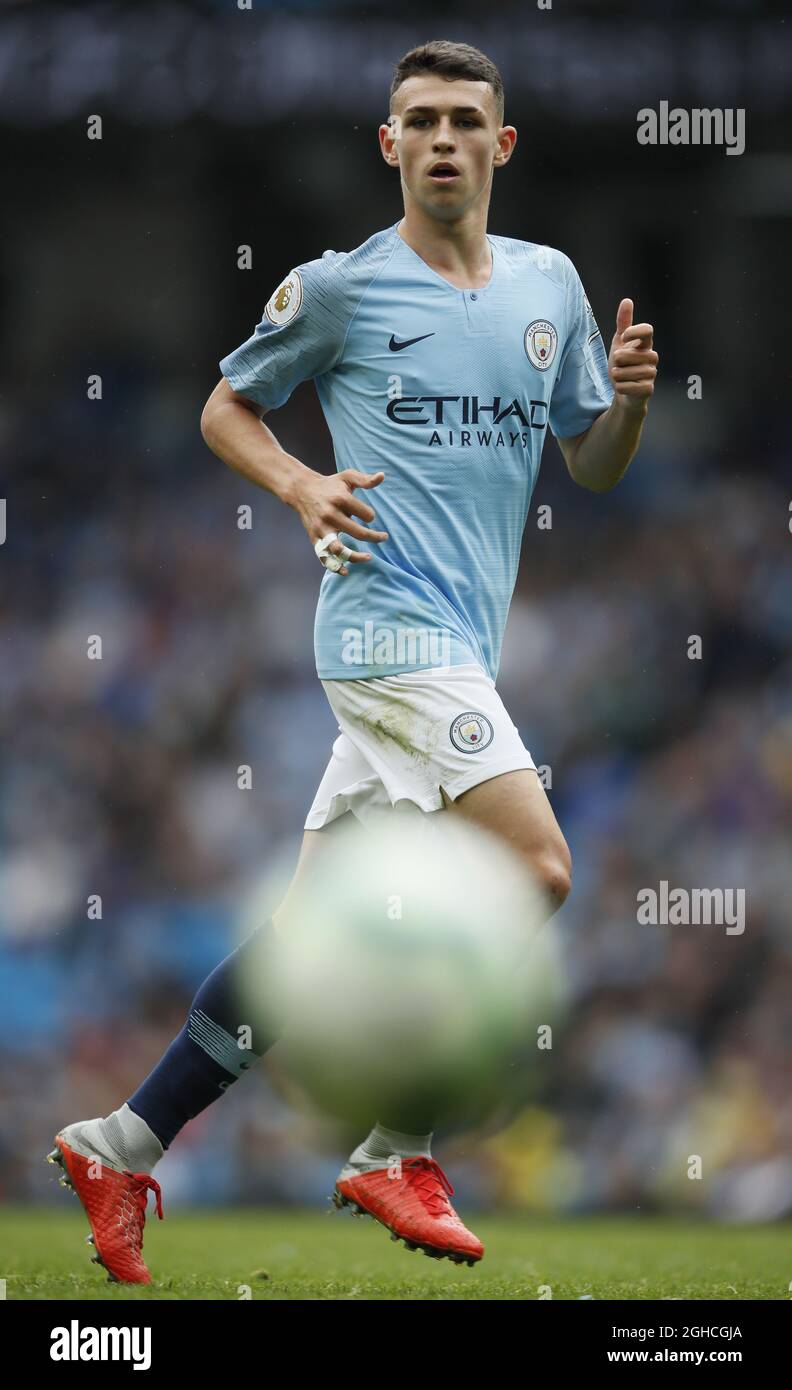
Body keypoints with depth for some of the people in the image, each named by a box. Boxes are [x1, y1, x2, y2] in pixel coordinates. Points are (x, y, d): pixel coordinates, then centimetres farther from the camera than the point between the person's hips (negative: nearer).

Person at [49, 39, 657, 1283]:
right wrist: (301, 488, -8)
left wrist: (631, 397, -3)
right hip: (391, 620, -6)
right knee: (536, 866, -19)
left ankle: (124, 1146, 15)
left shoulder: (548, 283, 14)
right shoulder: (339, 288, 0)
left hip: (459, 645, 6)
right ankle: (399, 1152, -9)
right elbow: (226, 407, 11)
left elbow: (595, 469, 19)